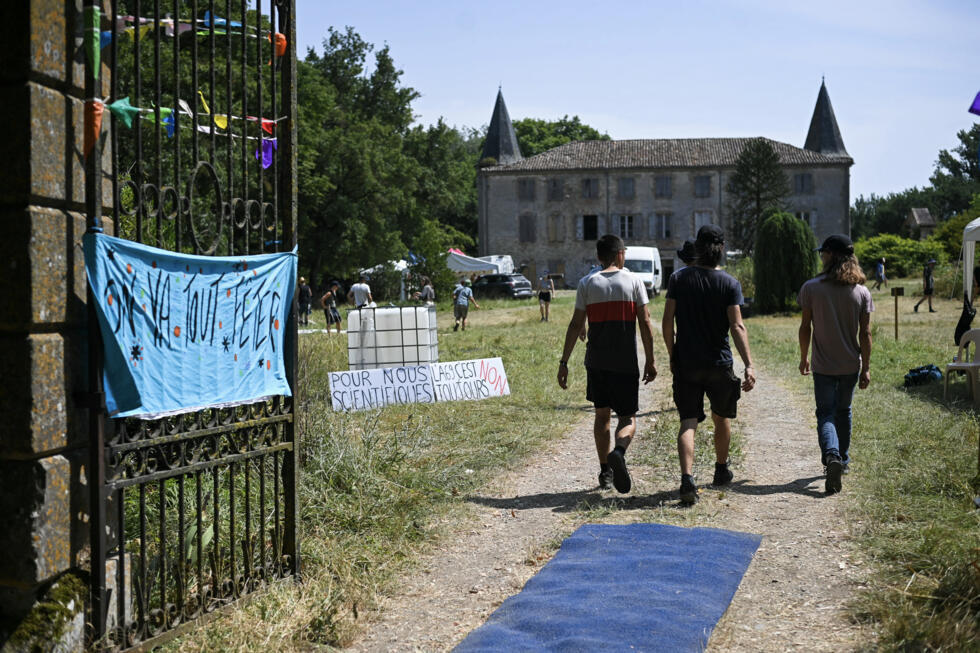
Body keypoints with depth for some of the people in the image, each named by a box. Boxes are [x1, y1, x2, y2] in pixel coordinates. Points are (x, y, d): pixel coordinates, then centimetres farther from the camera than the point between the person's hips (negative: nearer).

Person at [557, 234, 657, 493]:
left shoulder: (587, 284, 3)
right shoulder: (633, 281, 0)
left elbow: (576, 325, -1)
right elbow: (645, 323, -3)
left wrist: (564, 361, 4)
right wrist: (650, 361, 3)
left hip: (596, 362, 2)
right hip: (626, 362, -2)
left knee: (602, 415, 16)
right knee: (627, 418, 4)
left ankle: (605, 471, 18)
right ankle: (618, 453, -26)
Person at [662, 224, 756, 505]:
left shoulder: (678, 279, -2)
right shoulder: (730, 284, -6)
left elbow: (667, 322, -2)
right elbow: (737, 327, -14)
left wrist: (672, 355, 10)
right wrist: (749, 365, -16)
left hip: (685, 363, 0)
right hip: (719, 363, 0)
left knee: (688, 422, -2)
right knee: (722, 418, 20)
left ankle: (687, 478, -21)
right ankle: (721, 471, 36)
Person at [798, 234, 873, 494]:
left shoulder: (811, 288, -9)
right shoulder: (861, 292, -3)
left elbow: (805, 327, -5)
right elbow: (865, 333, -3)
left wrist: (804, 357, 8)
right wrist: (866, 368, 3)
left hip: (823, 366, -3)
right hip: (851, 365, 3)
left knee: (826, 414, 1)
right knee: (843, 412, 21)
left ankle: (832, 456, -24)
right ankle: (842, 459, 33)